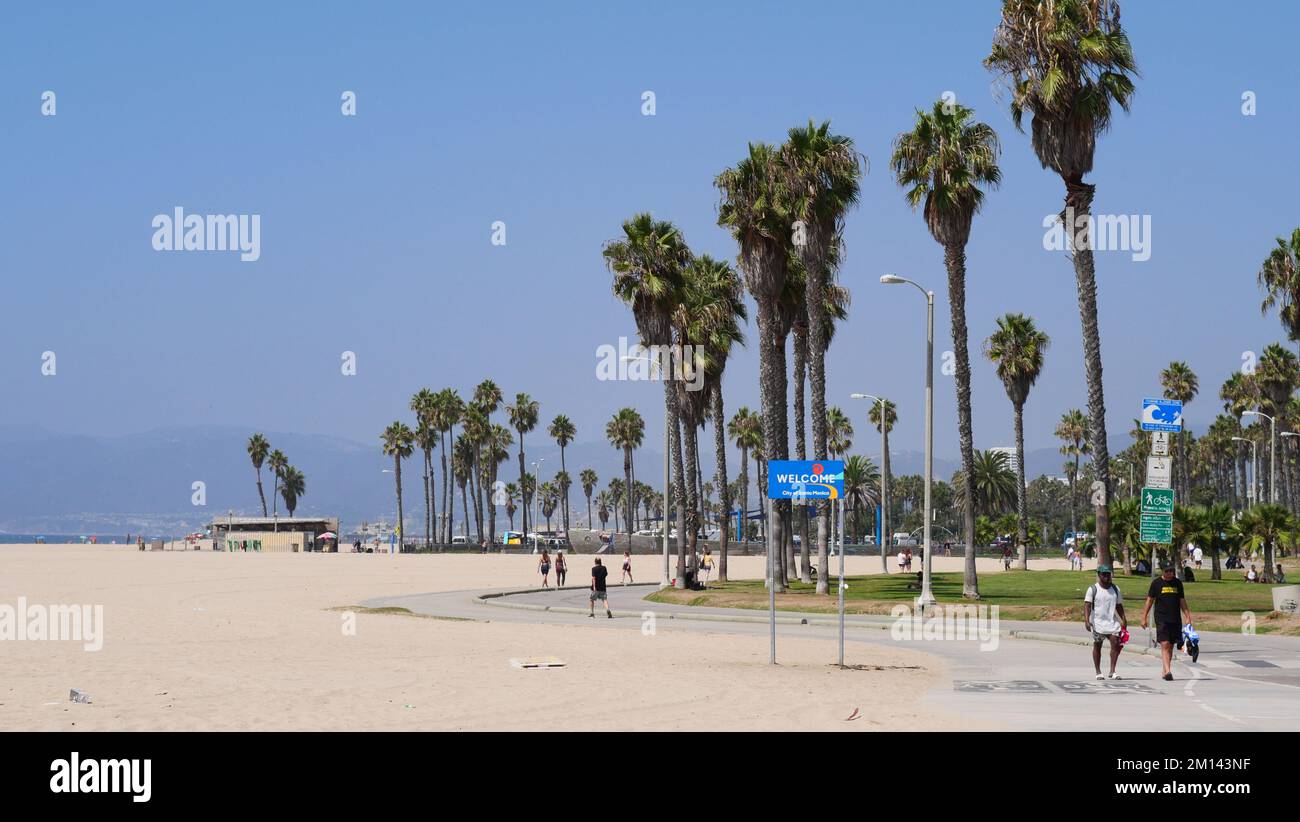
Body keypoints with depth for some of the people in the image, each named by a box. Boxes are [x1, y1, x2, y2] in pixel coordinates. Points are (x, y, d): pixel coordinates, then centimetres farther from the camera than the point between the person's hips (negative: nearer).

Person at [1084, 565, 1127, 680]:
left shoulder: (1115, 589, 10)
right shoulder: (1093, 589, -2)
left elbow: (1119, 606, 17)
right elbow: (1087, 605, -10)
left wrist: (1123, 620, 10)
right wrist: (1086, 620, -22)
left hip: (1112, 622, 2)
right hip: (1098, 622, -2)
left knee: (1116, 643, -13)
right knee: (1097, 645, 5)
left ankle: (1112, 671, -9)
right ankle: (1098, 672, 16)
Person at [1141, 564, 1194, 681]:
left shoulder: (1178, 583, 10)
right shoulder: (1156, 583, 1)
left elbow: (1182, 601, 15)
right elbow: (1149, 600, 4)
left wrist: (1188, 617, 10)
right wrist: (1144, 618, 1)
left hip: (1175, 619, 4)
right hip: (1161, 619, -4)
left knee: (1171, 645, 8)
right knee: (1165, 645, -14)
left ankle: (1165, 672, 17)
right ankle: (1167, 671, -22)